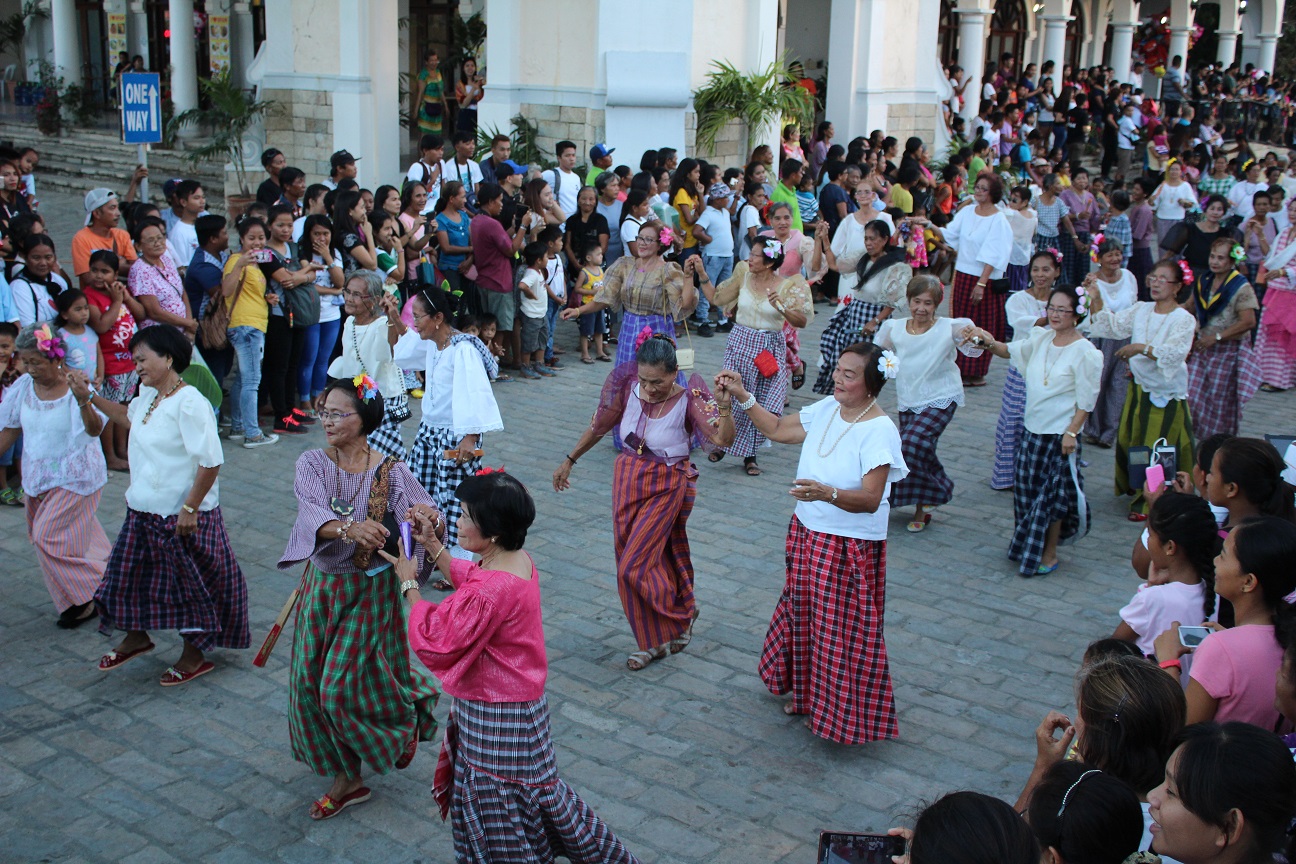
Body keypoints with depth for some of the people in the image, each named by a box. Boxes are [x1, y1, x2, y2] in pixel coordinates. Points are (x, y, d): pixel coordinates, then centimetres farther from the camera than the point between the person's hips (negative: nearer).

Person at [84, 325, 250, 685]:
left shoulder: (189, 403, -24)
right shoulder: (148, 394, 3)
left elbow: (210, 462, -26)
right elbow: (129, 417, 28)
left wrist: (190, 508, -23)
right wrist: (89, 396, 21)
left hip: (183, 516, -9)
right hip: (144, 509, 9)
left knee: (191, 582, 8)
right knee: (132, 573, 20)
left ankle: (195, 655, 26)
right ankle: (136, 637, 43)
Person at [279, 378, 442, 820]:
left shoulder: (391, 472, -12)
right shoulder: (312, 465, -7)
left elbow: (428, 514, -19)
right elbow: (313, 512, -26)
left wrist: (426, 514, -44)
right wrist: (349, 528, -47)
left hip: (372, 589, -4)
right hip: (323, 586, 4)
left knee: (348, 684, -5)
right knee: (313, 681, 7)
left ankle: (409, 716, 29)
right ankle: (347, 776, 25)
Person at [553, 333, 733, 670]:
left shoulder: (688, 400, -20)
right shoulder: (629, 388, -9)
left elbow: (724, 439, -33)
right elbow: (599, 426, 6)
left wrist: (724, 403, -49)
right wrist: (569, 461, 14)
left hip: (666, 487, -5)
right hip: (628, 477, 5)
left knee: (635, 565, -6)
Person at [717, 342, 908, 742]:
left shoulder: (880, 431, -22)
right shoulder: (826, 410, -1)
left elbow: (870, 499, -28)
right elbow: (778, 429, 13)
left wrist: (827, 493, -45)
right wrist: (742, 397, 5)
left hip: (852, 547, -8)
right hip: (808, 533, 8)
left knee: (843, 631, 3)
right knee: (803, 615, 20)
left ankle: (845, 713, 20)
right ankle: (809, 692, 41)